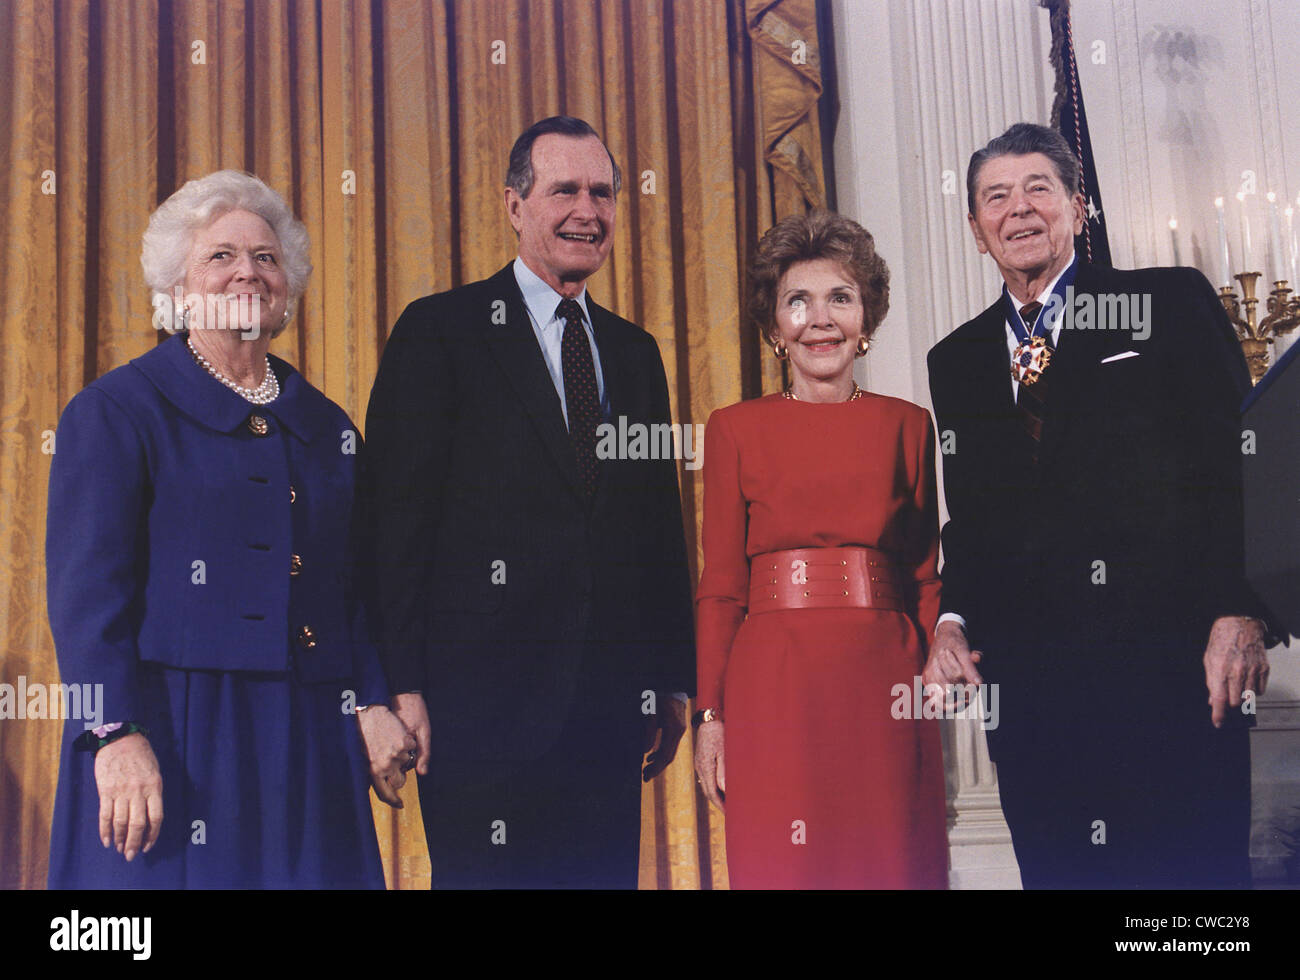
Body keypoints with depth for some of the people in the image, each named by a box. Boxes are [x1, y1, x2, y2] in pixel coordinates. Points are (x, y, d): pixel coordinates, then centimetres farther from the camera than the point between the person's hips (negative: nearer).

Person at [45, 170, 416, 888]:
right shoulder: (115, 410, 0)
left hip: (309, 742, 5)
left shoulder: (326, 425, 14)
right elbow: (86, 586, -8)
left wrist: (372, 705, 1)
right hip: (172, 737, -4)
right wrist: (118, 735, -18)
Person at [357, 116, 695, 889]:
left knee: (605, 875, 8)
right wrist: (404, 686, -12)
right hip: (485, 699, -5)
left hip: (611, 699, 5)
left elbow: (661, 524, 16)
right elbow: (396, 518, -6)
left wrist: (673, 679, 12)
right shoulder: (439, 332, 0)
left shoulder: (635, 352, 16)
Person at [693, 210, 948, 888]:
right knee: (784, 868, 0)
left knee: (893, 866, 4)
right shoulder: (736, 429, 7)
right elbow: (720, 587, 4)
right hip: (775, 686, -1)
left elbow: (925, 576, 10)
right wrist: (710, 714, -2)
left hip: (885, 684, 2)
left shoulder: (907, 425, 11)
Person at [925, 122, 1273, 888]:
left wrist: (1238, 610, -11)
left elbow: (1239, 462, -1)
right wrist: (952, 619, 1)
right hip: (1026, 675, 3)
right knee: (1057, 869, 6)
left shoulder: (1173, 303, 5)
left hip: (1169, 661, -3)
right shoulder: (957, 360, 17)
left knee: (1195, 868, -2)